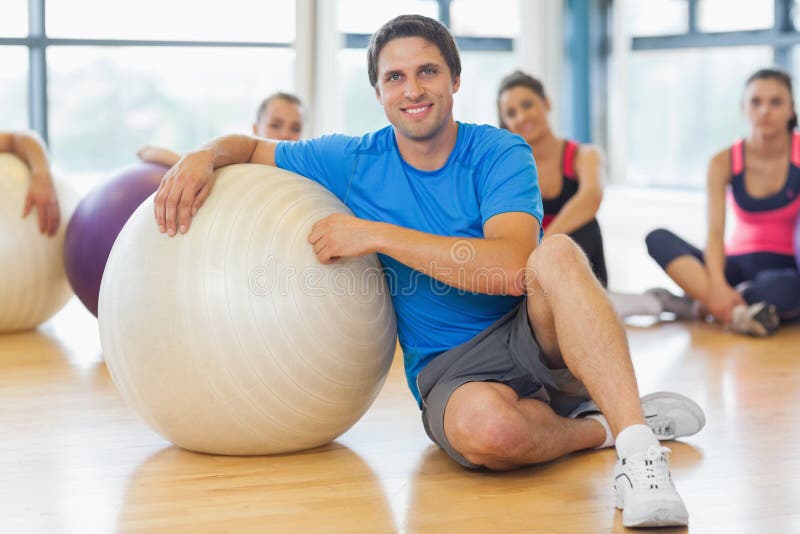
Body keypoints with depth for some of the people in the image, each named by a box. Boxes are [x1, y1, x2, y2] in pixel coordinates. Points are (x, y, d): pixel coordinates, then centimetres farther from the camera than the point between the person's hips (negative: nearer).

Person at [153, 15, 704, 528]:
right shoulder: (355, 163, 4)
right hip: (452, 371, 1)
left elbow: (514, 268, -23)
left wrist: (374, 235, -22)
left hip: (542, 340, -1)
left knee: (556, 253, -35)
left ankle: (638, 445, -36)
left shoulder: (499, 153, -7)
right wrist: (203, 157, -8)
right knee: (483, 425, -38)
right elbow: (251, 147, 18)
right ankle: (596, 428, -7)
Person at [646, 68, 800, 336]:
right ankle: (737, 311, -40)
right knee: (659, 238, -22)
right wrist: (717, 284, -32)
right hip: (739, 264, 3)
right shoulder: (724, 162, -1)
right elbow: (715, 232, -11)